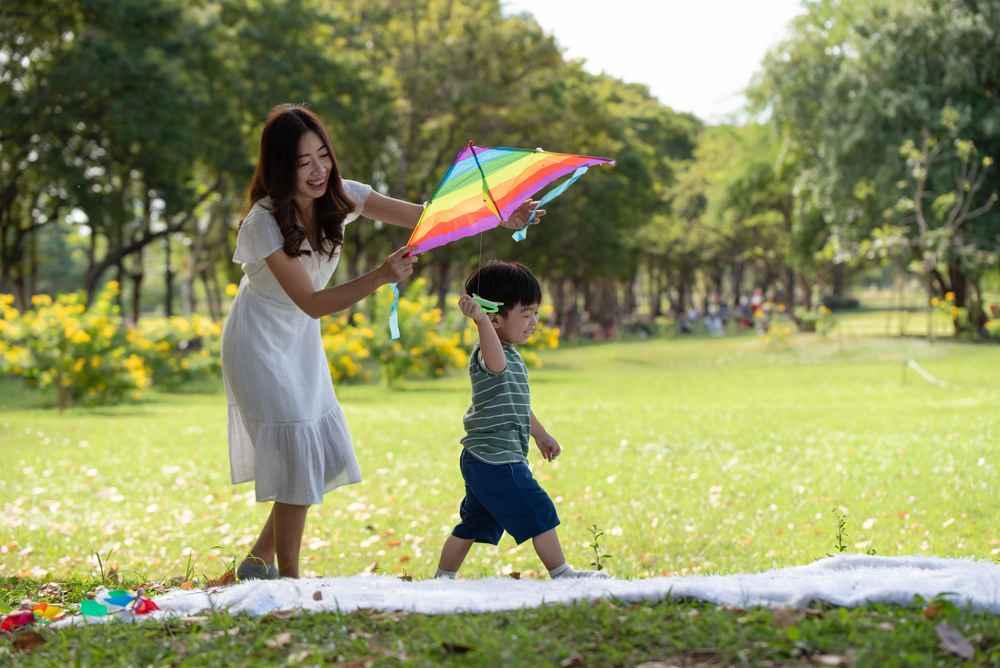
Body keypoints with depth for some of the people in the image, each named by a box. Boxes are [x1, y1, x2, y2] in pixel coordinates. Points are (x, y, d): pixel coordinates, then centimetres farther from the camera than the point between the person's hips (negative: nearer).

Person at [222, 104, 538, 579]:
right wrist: (381, 277, -45)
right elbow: (312, 303, -31)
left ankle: (259, 559, 20)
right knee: (298, 452, -12)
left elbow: (423, 217, -17)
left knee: (324, 452, 6)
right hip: (260, 343, -7)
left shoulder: (340, 197, -11)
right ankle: (287, 575, -1)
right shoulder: (264, 223, -27)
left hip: (300, 342, 7)